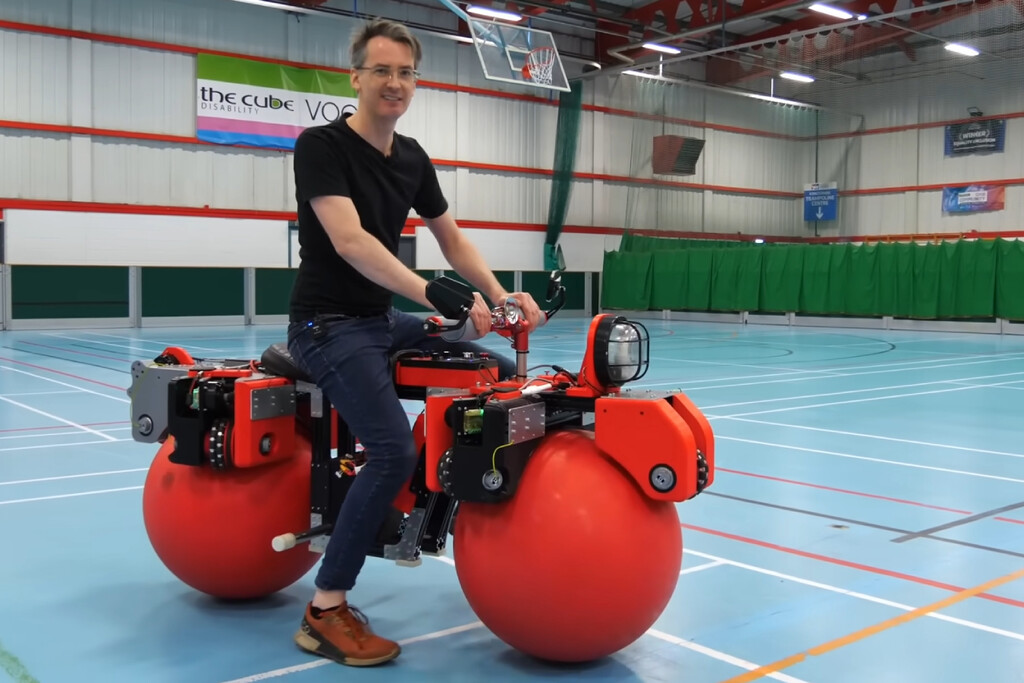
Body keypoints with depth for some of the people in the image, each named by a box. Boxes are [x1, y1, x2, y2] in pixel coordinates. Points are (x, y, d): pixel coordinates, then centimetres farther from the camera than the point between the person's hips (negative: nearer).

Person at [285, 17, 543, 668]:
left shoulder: (413, 157, 8)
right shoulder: (321, 145, -14)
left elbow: (451, 237, 12)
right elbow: (348, 240, -29)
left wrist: (499, 296, -6)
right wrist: (434, 294, -40)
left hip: (386, 320, 8)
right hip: (330, 325, -8)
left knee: (510, 380, 6)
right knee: (394, 451, -26)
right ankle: (325, 613, -12)